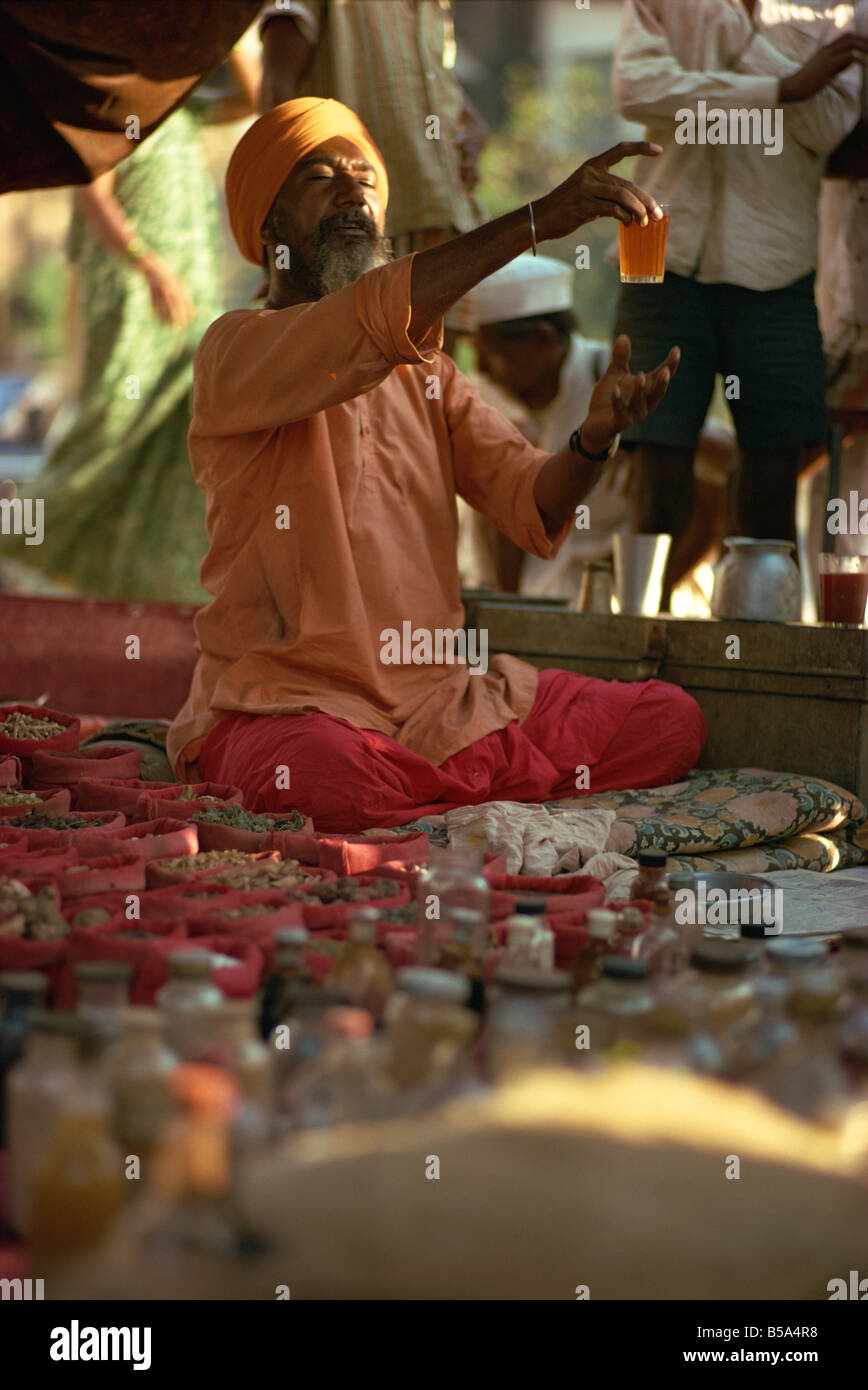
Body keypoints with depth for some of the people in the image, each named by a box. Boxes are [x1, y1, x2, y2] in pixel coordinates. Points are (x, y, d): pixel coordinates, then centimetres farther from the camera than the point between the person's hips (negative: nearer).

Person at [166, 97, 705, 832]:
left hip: (440, 701, 6)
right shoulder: (236, 350, -3)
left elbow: (534, 507, 5)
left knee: (671, 719, -8)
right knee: (328, 774, -40)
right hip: (285, 707, -6)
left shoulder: (426, 370, 18)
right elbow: (375, 321, -25)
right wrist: (539, 218, -27)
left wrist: (595, 435, -17)